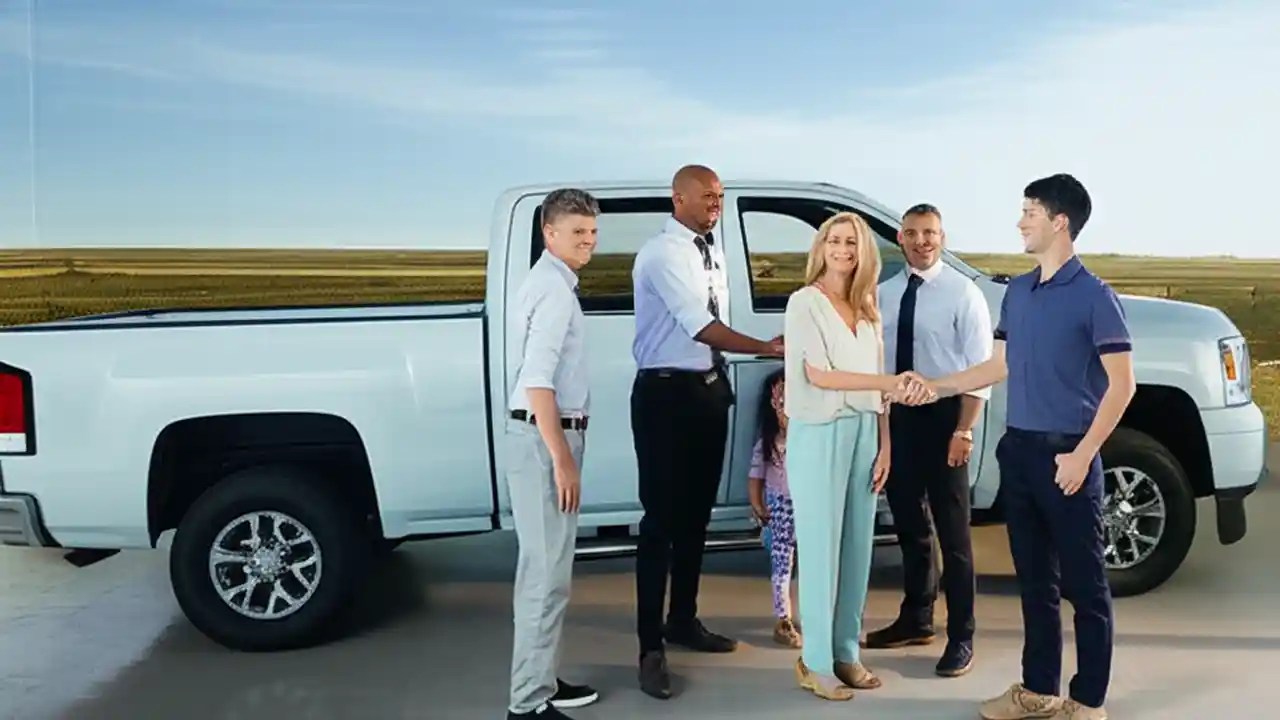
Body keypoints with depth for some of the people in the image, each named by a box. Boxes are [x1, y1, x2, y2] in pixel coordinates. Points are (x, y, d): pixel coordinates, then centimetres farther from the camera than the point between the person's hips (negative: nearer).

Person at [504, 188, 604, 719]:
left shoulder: (550, 281, 18)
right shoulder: (553, 288, -14)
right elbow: (537, 381, -23)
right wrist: (562, 458, -23)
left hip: (550, 433, 11)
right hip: (545, 437, -11)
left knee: (543, 567, 16)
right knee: (549, 572, -6)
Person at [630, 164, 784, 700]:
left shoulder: (711, 252, 12)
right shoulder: (661, 254, -14)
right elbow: (701, 327, -21)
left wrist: (720, 378, 10)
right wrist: (768, 349, -20)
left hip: (709, 389, 8)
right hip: (666, 393, -8)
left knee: (696, 513, 16)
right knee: (662, 518, -4)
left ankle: (683, 620, 32)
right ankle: (651, 646, 5)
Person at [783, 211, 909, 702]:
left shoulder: (867, 309, 14)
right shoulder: (805, 302, -5)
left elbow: (877, 387, 13)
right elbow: (817, 375, -15)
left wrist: (885, 442, 6)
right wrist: (891, 382, -22)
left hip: (863, 433, 6)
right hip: (819, 434, -6)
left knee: (857, 545, 9)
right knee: (820, 546, -1)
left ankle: (846, 652, 20)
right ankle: (816, 661, 9)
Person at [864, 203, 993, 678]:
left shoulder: (962, 293, -7)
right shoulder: (883, 293, 8)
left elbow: (980, 367, -11)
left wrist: (964, 430, -16)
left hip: (943, 414, -5)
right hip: (896, 415, 5)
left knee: (952, 531, 3)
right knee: (909, 526, 16)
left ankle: (961, 638, 15)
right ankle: (915, 619, 32)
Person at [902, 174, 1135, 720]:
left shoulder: (1093, 295, -9)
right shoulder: (1017, 292, 11)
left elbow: (1121, 384, -10)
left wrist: (1083, 453, -15)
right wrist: (937, 386, 10)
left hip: (1066, 454, -7)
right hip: (1018, 450, 7)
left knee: (1083, 582, 4)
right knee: (1034, 577, 14)